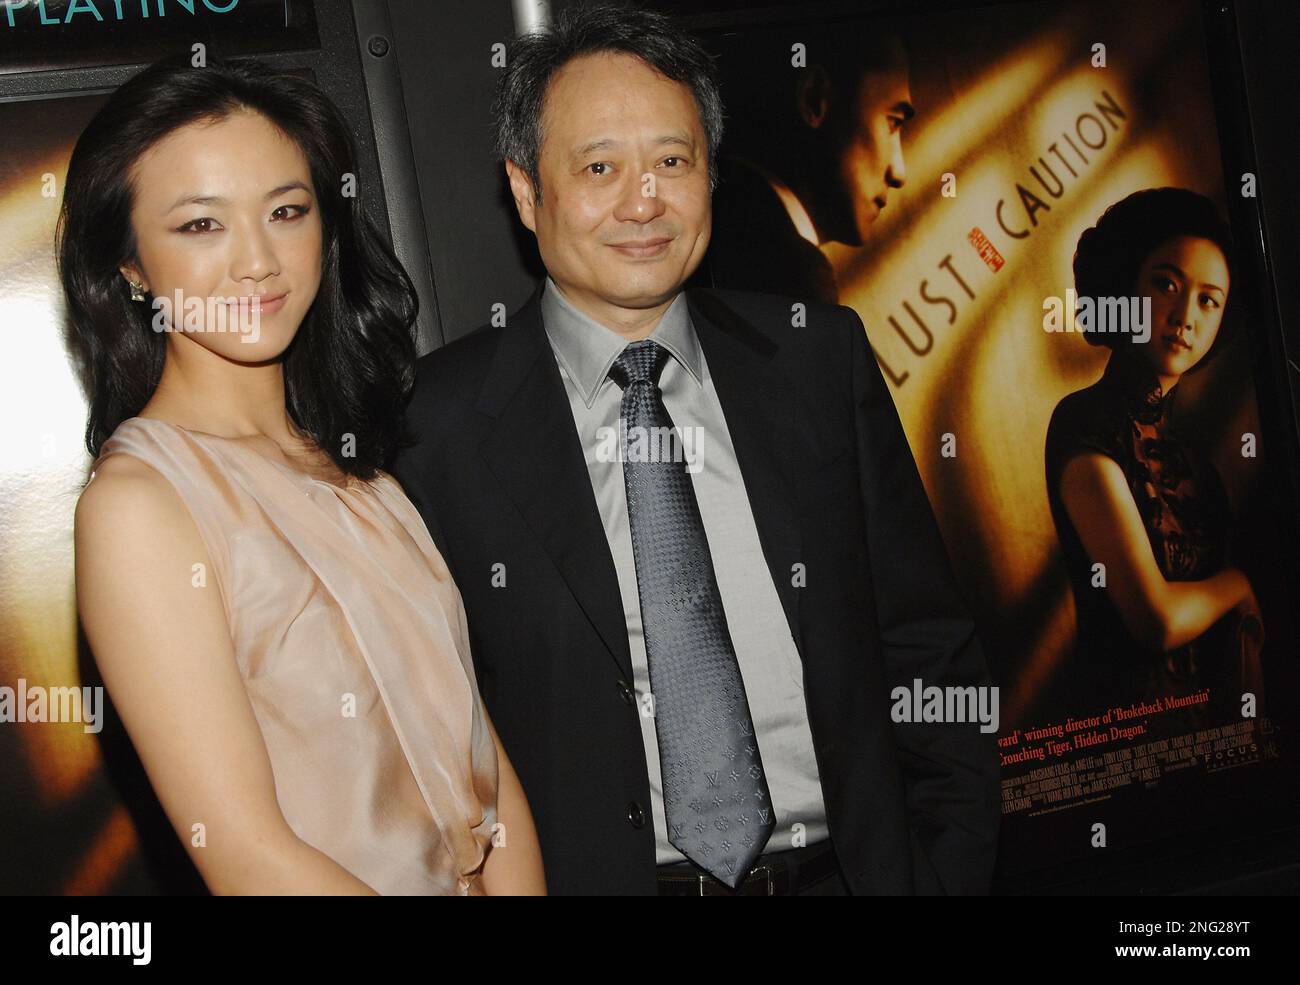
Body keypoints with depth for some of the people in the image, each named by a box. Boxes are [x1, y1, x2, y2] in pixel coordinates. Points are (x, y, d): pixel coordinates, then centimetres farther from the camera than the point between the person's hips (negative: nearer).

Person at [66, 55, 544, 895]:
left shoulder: (356, 461, 1)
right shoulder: (135, 502, -19)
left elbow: (475, 744, -3)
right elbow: (250, 857, -23)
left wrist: (519, 888, -15)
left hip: (484, 880, 6)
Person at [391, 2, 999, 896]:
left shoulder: (821, 362, 3)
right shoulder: (441, 421, -6)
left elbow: (930, 654, 4)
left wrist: (947, 870, -3)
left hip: (847, 867, 3)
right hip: (596, 874, -3)